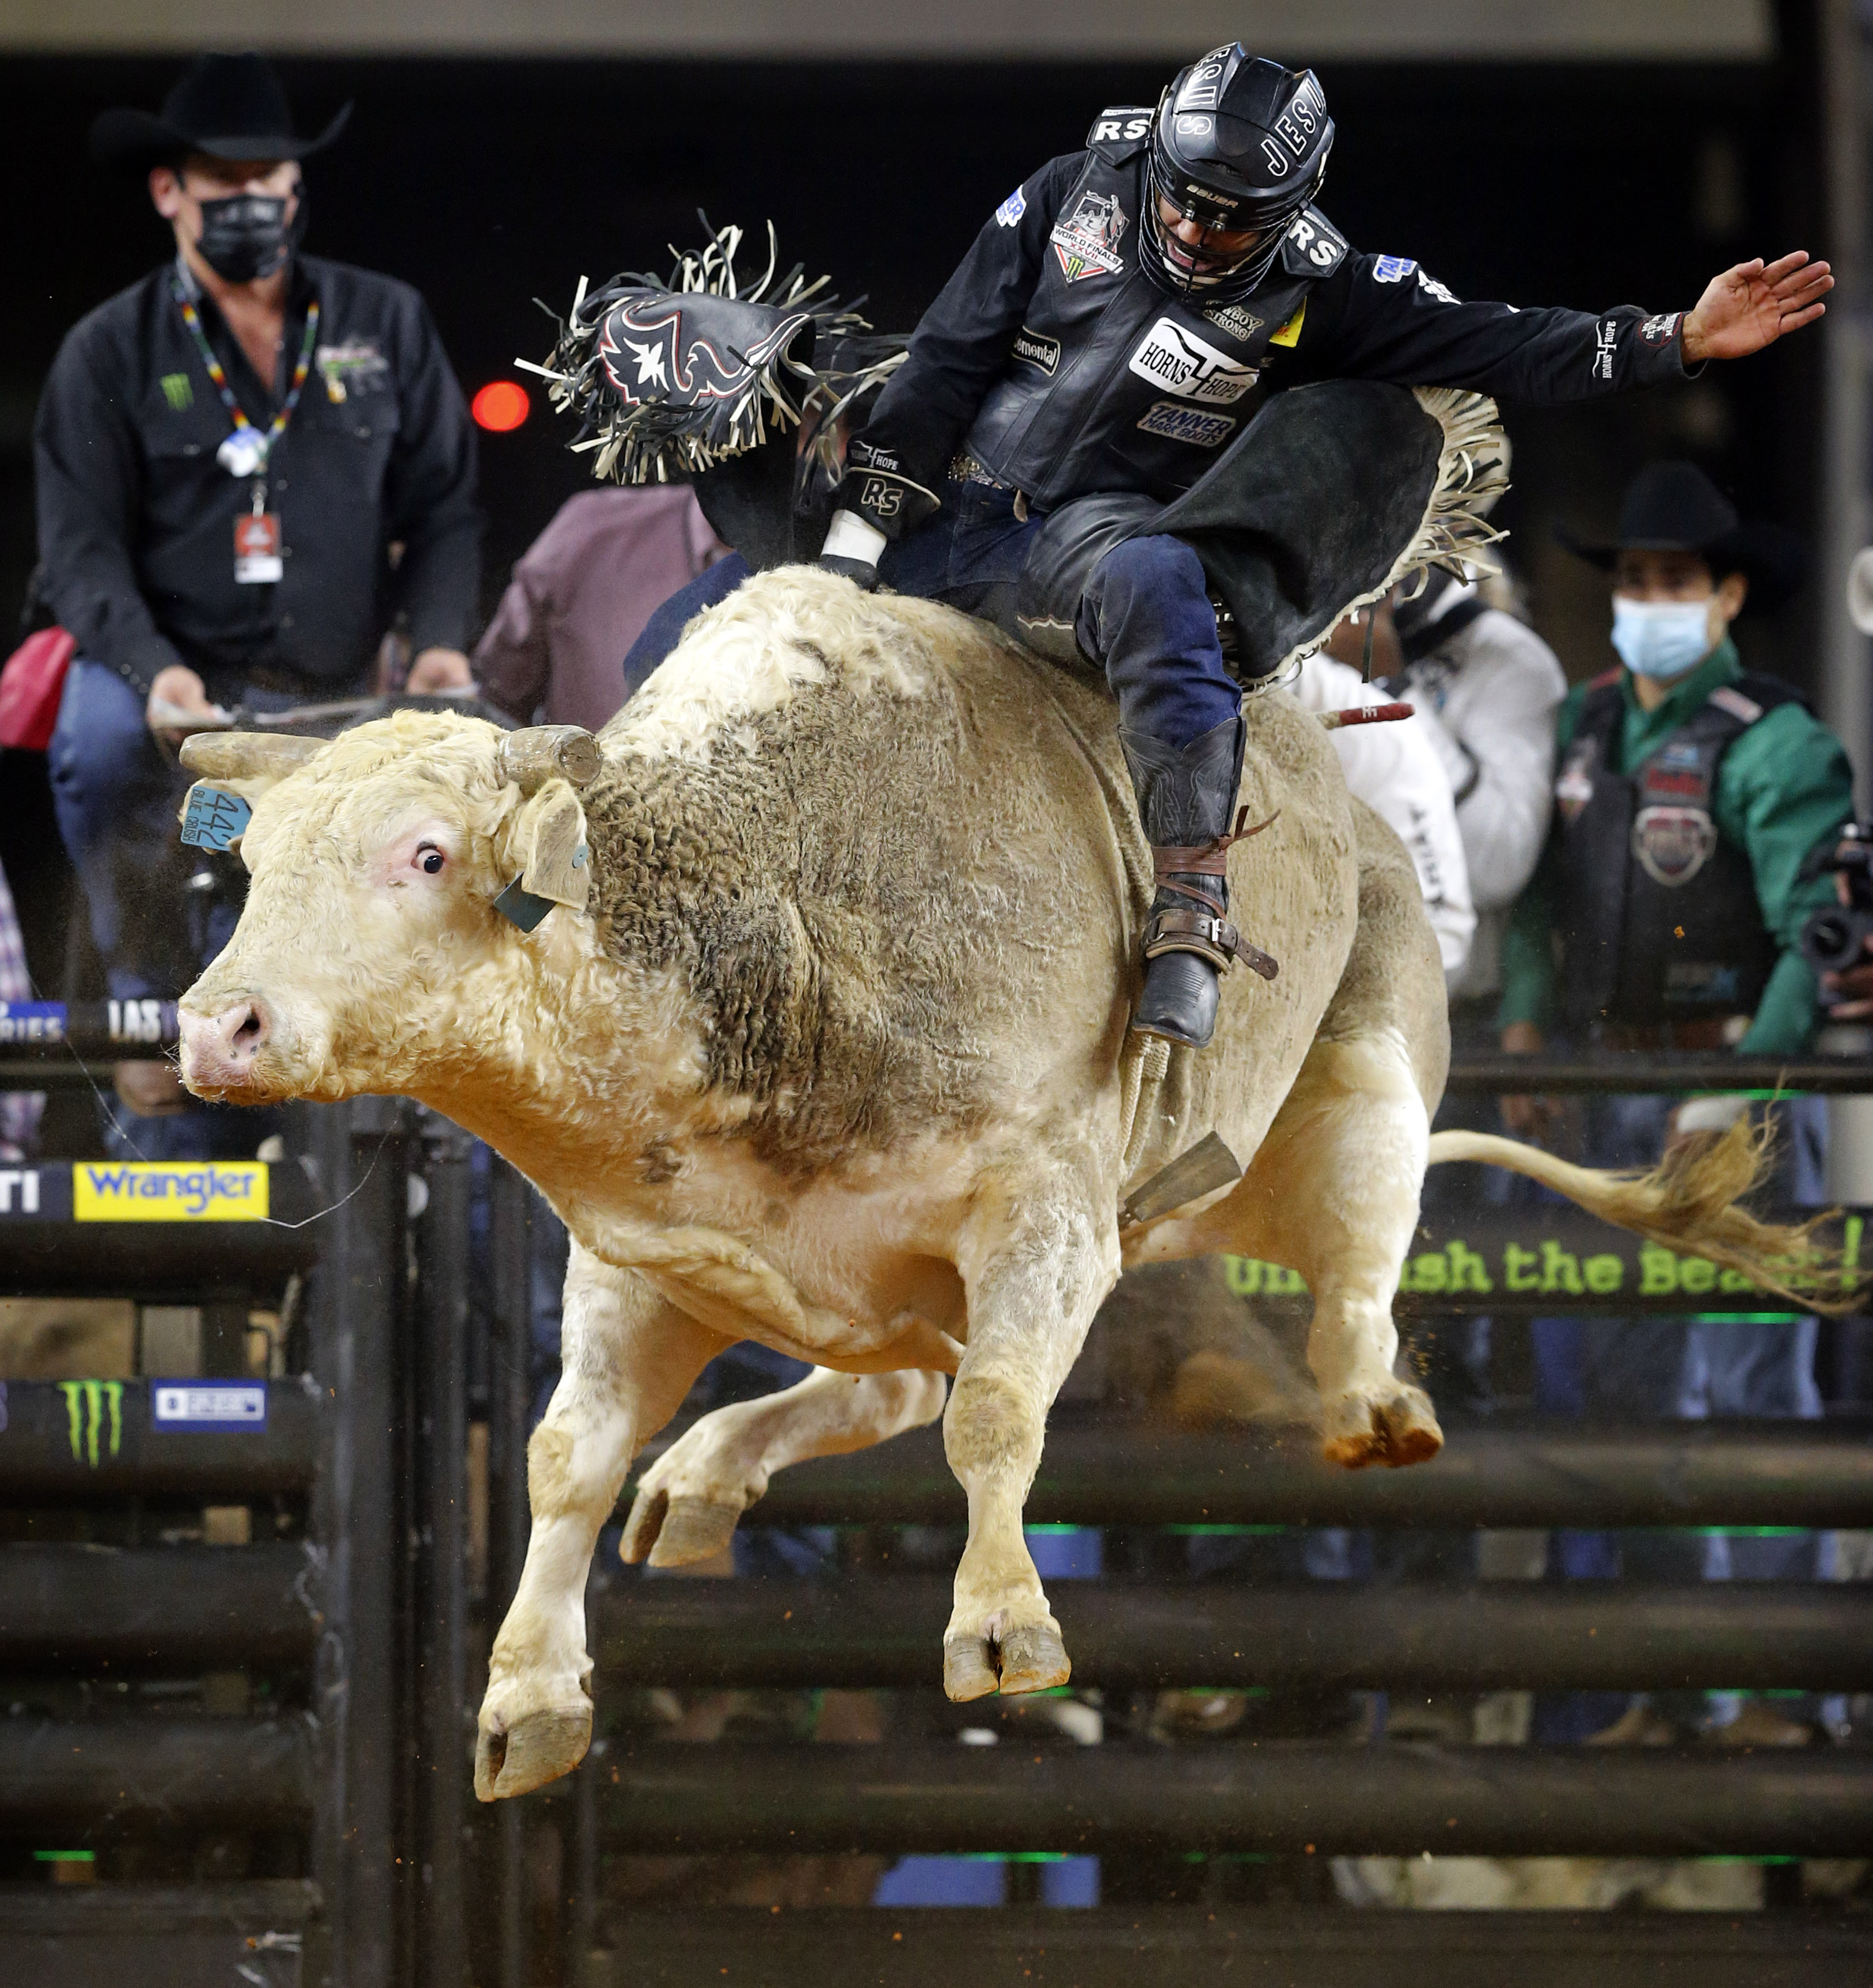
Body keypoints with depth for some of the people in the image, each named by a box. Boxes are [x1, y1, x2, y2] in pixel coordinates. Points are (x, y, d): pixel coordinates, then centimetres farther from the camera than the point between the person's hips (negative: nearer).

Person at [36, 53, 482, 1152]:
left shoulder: (386, 323, 10)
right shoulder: (111, 350, 3)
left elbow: (445, 504, 10)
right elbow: (82, 546, -5)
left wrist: (439, 638, -10)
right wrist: (153, 669, -25)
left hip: (337, 703, 2)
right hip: (176, 679, -2)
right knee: (99, 743, -34)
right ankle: (158, 1000, -17)